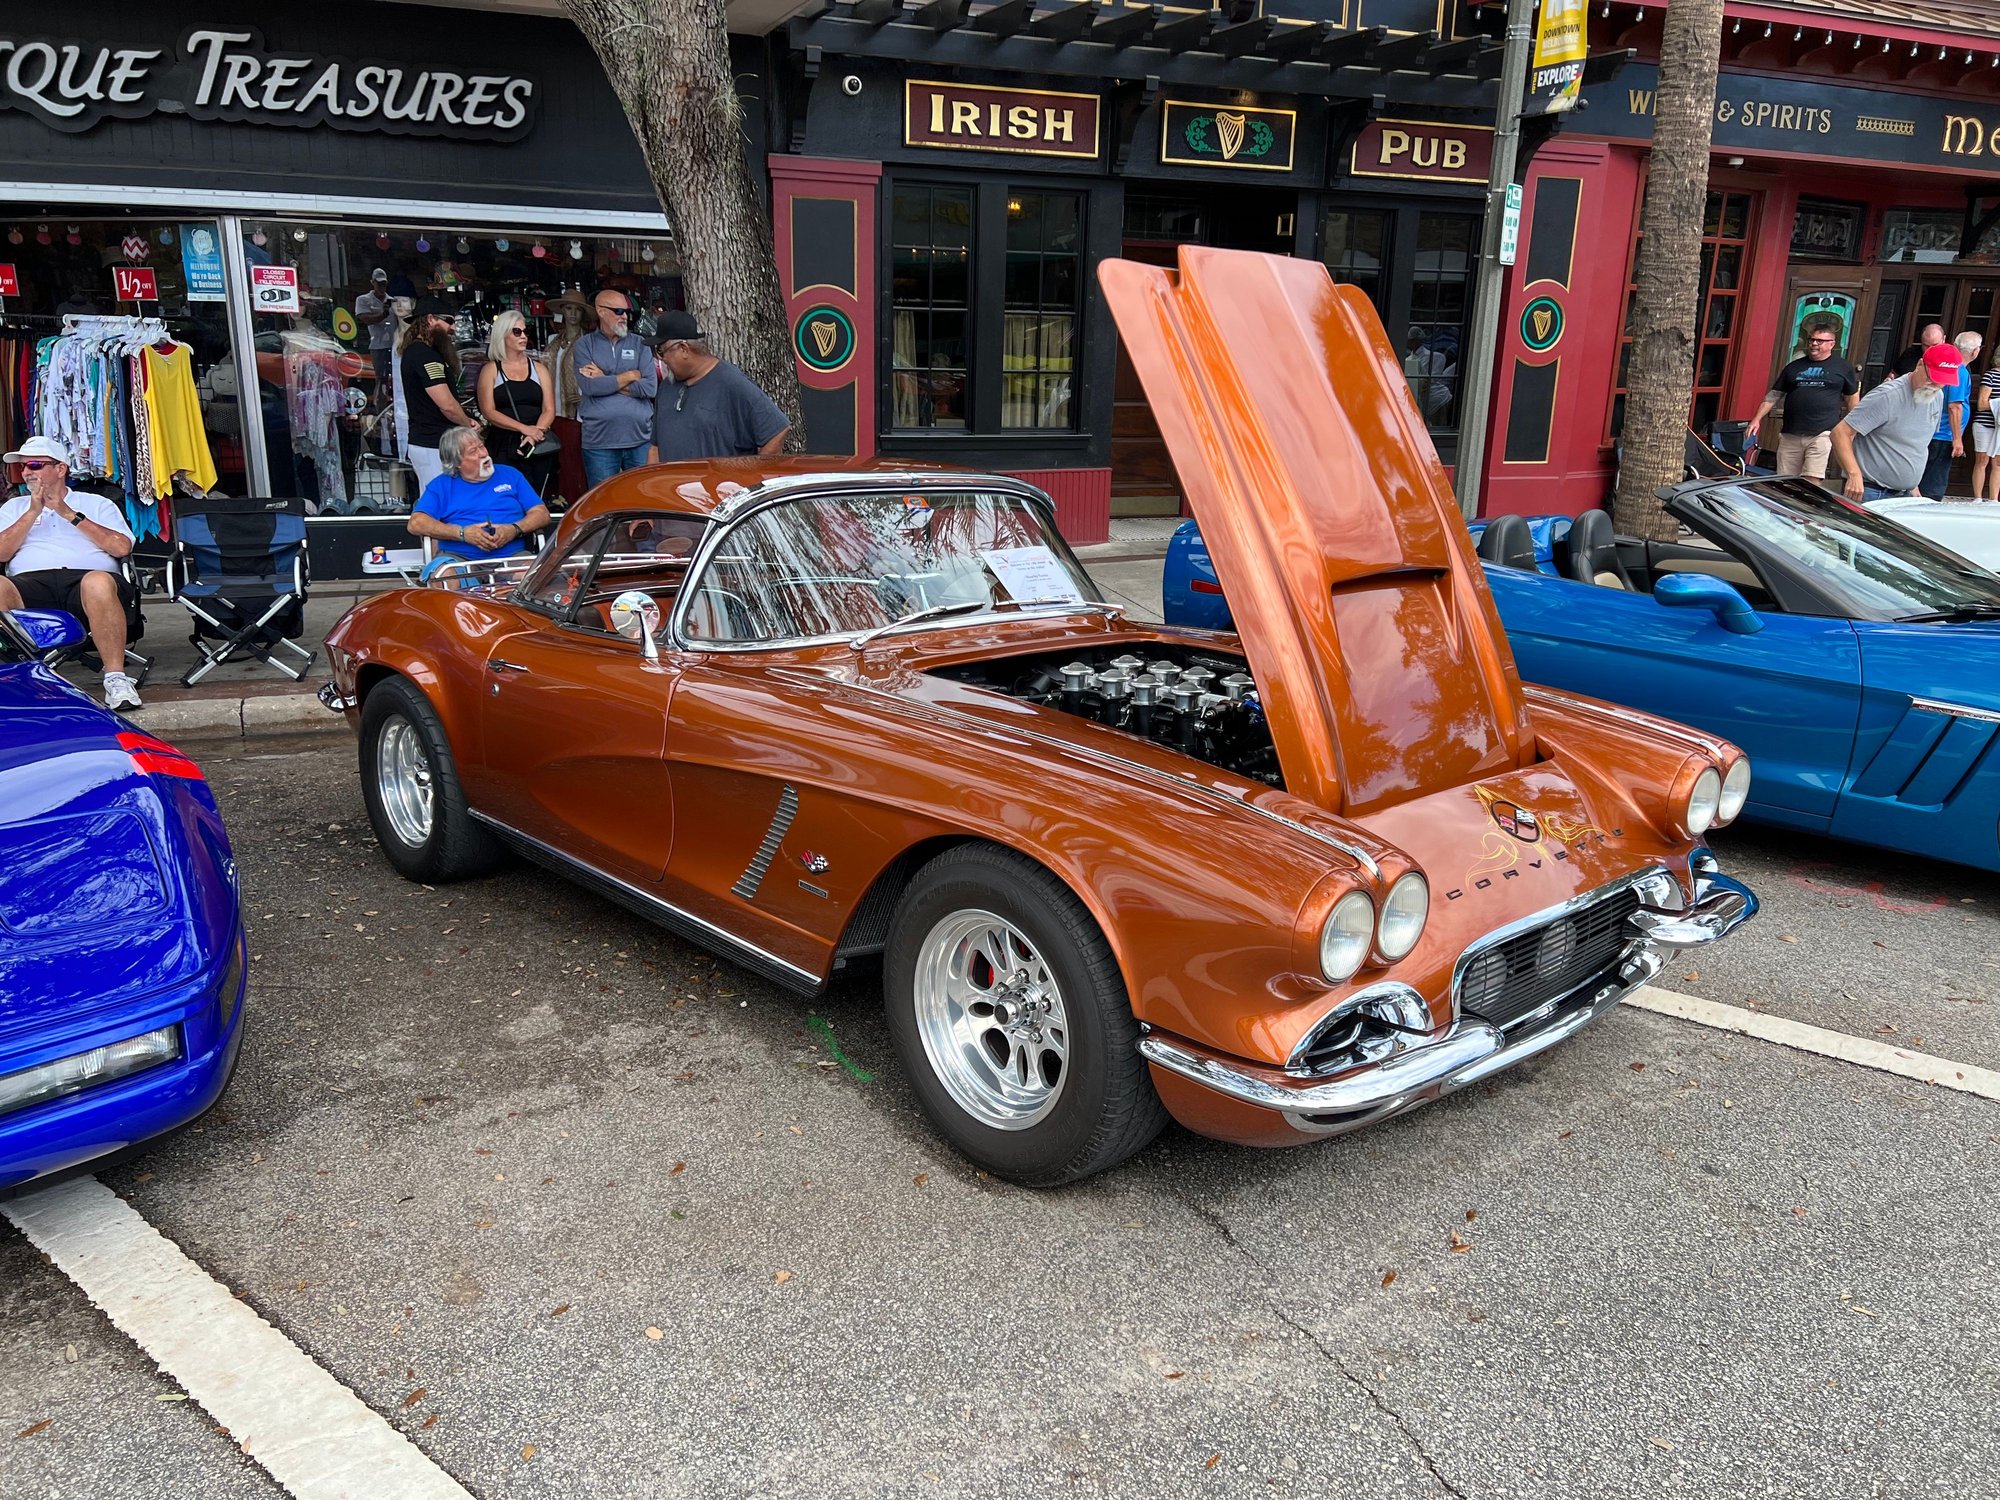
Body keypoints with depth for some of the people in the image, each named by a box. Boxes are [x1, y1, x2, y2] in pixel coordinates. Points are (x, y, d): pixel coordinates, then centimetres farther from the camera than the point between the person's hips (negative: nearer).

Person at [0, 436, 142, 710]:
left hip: (86, 576, -2)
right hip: (31, 581, 2)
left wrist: (70, 514, 5)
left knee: (98, 583, -41)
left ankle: (116, 679, -38)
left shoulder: (97, 504, 23)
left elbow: (122, 548, 5)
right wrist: (33, 512, 7)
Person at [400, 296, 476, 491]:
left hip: (424, 441, 11)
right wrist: (469, 423, -2)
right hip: (433, 446, -11)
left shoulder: (414, 351, 17)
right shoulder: (425, 355, -15)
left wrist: (465, 421, 8)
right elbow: (447, 405, -20)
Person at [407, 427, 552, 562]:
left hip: (511, 556, 1)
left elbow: (542, 514, 12)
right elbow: (416, 523, 1)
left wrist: (514, 530, -9)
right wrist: (462, 533, -12)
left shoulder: (510, 475, 19)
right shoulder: (441, 485, 14)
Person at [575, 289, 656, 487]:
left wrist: (606, 381, -6)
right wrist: (631, 375, -5)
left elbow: (651, 387, -5)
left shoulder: (639, 344, 8)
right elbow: (589, 386, -11)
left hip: (640, 439, 1)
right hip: (599, 442, -1)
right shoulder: (584, 345, 5)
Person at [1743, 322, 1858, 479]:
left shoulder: (1843, 368, 8)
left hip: (1821, 434, -3)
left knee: (1812, 482, -13)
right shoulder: (1794, 367, 14)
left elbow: (1852, 399, 12)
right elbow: (1774, 395, 16)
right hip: (1790, 435, 3)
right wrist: (1757, 419, 5)